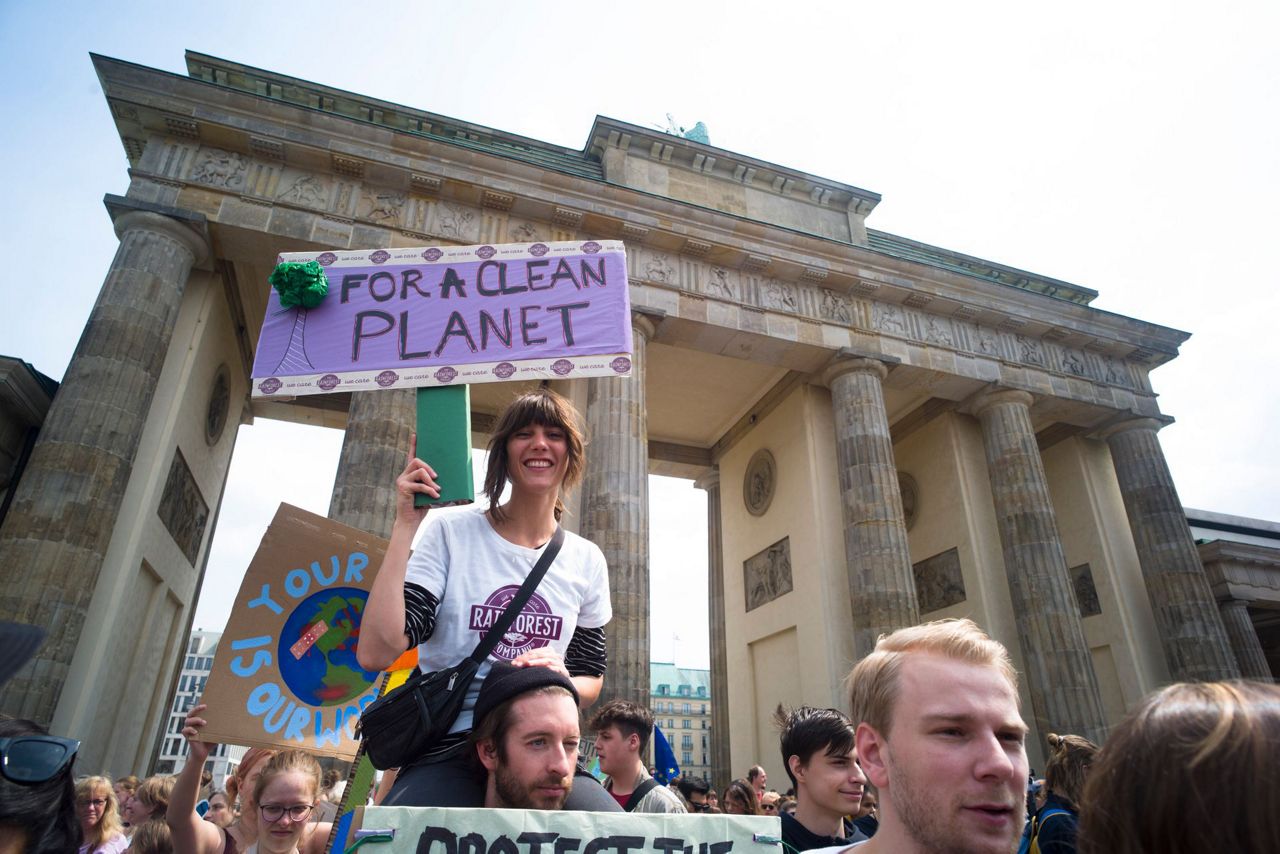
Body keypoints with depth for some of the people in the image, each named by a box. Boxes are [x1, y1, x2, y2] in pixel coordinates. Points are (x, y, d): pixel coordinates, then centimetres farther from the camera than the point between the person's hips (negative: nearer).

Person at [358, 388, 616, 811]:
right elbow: (375, 654, -13)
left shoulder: (587, 561, 7)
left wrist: (562, 683, -7)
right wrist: (405, 526, -15)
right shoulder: (451, 532, -2)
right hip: (445, 753, -2)